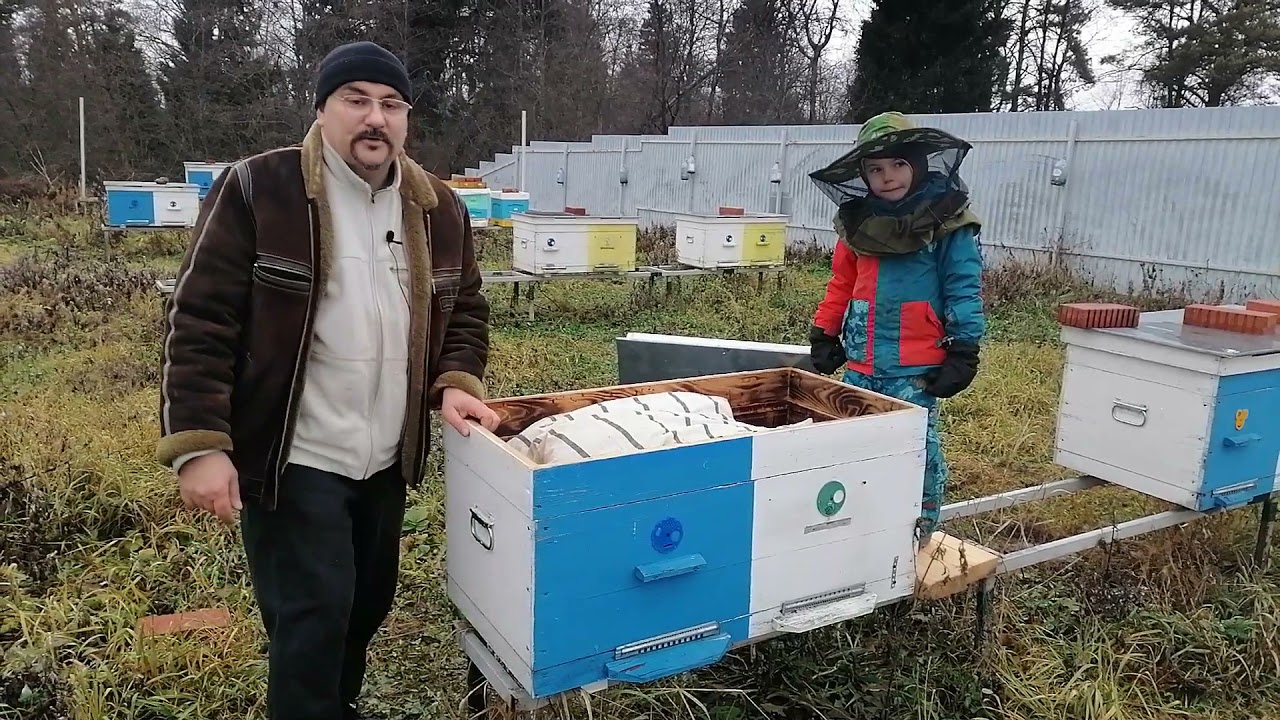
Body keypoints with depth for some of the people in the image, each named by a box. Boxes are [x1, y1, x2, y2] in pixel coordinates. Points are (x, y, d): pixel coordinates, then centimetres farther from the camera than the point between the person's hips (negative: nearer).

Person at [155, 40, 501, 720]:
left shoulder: (439, 207, 3)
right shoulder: (256, 191, -12)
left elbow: (464, 309, 13)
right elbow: (199, 322, -12)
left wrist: (456, 381, -6)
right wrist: (198, 444, -18)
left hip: (386, 460, 6)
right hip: (292, 460, -5)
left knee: (367, 606, 20)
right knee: (313, 615, -4)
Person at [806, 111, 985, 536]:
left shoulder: (948, 221, -7)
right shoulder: (857, 220, 9)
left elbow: (963, 289, -9)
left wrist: (963, 351, -13)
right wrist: (824, 334, 13)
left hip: (915, 366, -6)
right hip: (860, 362, 6)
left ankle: (921, 530, 15)